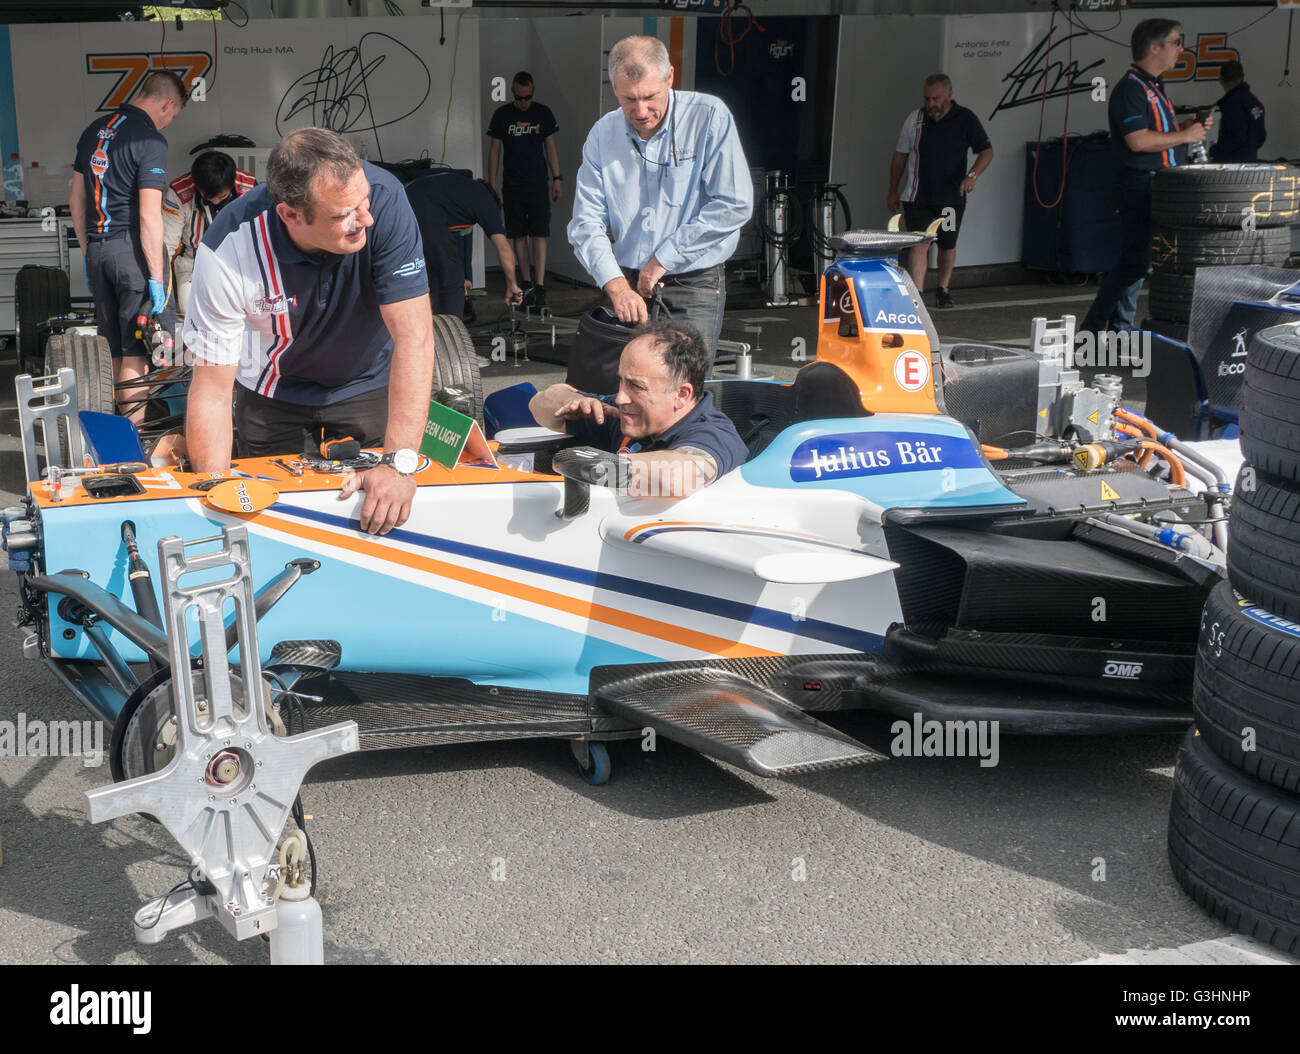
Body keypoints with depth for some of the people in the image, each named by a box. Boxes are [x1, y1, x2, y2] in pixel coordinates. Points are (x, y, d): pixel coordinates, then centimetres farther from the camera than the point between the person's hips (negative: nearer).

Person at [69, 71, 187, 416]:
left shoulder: (94, 130, 13)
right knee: (137, 351, -2)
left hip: (97, 248, 8)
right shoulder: (150, 140, -12)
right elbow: (149, 215, -18)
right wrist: (157, 277, -15)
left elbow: (76, 200, 17)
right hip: (132, 247, -8)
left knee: (112, 350, 15)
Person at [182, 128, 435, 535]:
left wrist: (400, 463, -41)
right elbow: (212, 387, -26)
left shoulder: (383, 198, -34)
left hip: (369, 386, 0)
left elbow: (413, 334, -35)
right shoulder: (229, 250, -31)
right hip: (273, 395, 0)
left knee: (382, 517, 1)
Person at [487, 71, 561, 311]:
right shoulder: (502, 115, 2)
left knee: (539, 236, -8)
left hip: (538, 183, -1)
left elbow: (550, 147, 9)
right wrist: (491, 183, 1)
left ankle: (540, 287, -10)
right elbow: (494, 149, 6)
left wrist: (557, 178, 3)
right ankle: (528, 284, 14)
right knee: (518, 237, 4)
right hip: (512, 184, 1)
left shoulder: (543, 113, 4)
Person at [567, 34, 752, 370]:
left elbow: (733, 205, -12)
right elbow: (586, 223, 1)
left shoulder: (709, 118, -7)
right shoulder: (603, 134, 4)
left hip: (694, 284, -3)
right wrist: (616, 286, -15)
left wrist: (665, 257, -12)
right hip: (626, 281, 3)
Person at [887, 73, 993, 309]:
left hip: (951, 197, 0)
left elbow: (986, 151, -2)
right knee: (919, 244, -11)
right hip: (917, 196, 0)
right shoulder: (914, 119, 4)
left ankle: (943, 289, 31)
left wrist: (973, 175, -21)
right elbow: (900, 156, 12)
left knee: (947, 245, 11)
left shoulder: (965, 119, -2)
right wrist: (893, 190, 11)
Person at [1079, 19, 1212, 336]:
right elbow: (1138, 140, -24)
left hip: (1159, 189, 10)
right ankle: (1091, 331, -7)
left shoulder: (1154, 87, 19)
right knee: (1136, 262, -11)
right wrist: (1184, 136, -15)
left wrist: (1188, 128, 11)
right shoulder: (1130, 88, -14)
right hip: (1141, 188, -10)